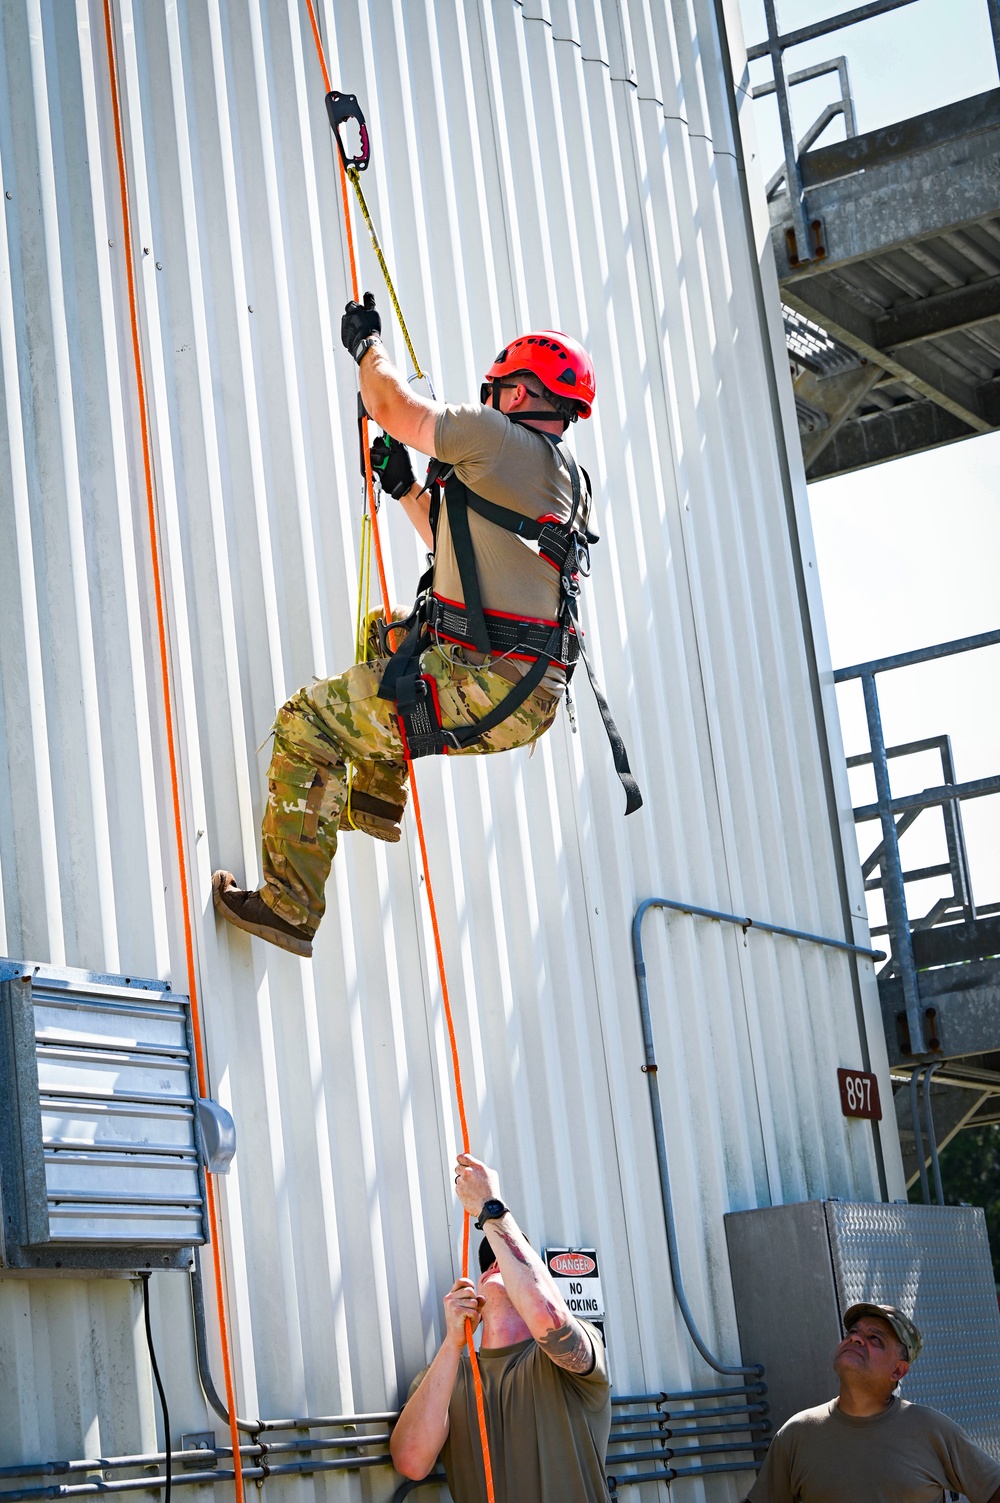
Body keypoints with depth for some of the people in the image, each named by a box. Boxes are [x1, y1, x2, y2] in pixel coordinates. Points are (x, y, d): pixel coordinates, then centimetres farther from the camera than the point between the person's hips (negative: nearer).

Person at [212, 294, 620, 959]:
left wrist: (368, 344, 17)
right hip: (534, 698, 10)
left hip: (485, 694, -9)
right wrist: (406, 490, 29)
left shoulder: (501, 439, -10)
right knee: (391, 632, 35)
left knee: (307, 721, -3)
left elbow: (393, 407, -1)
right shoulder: (569, 478, 17)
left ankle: (289, 904, -4)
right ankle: (376, 801, 39)